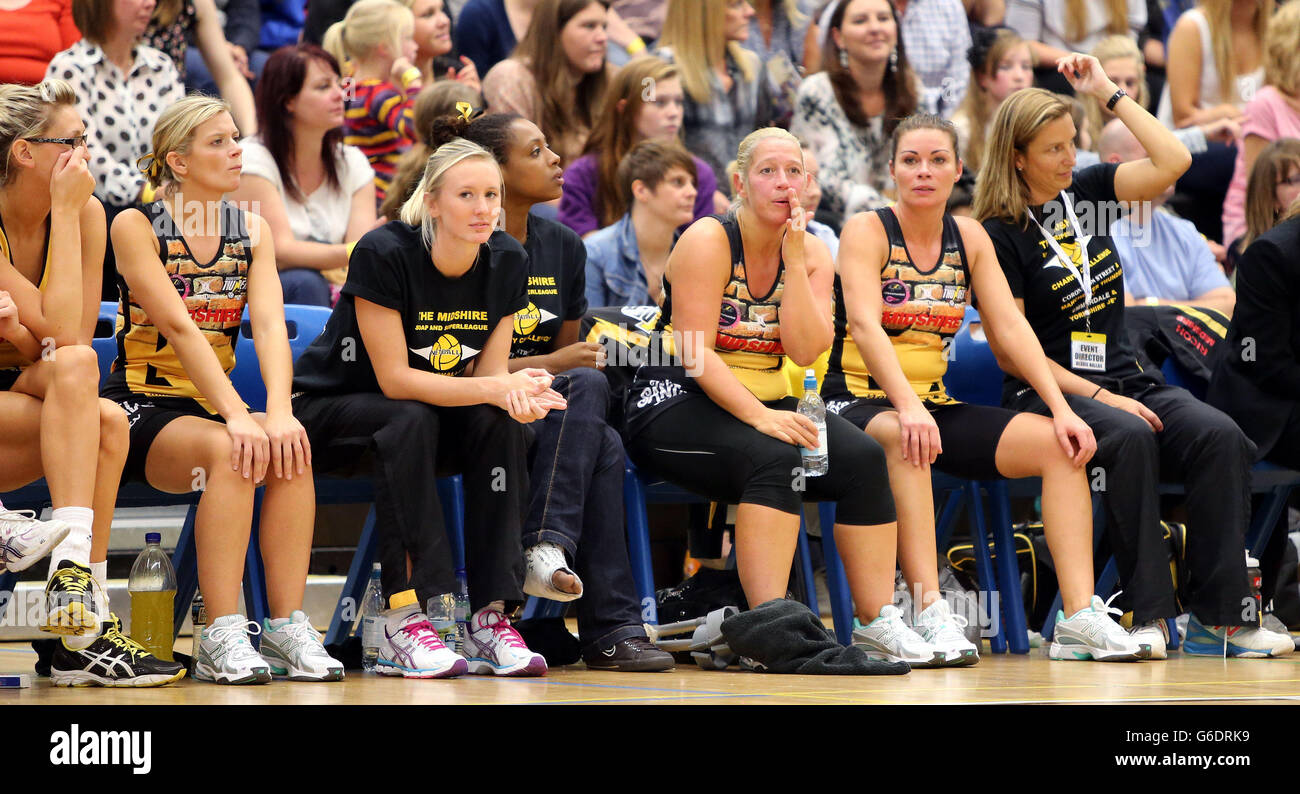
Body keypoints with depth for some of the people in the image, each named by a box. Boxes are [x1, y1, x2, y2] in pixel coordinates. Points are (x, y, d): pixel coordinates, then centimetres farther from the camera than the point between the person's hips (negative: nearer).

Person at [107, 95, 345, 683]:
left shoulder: (251, 232, 9)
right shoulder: (136, 227, -6)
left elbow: (269, 324, -7)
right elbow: (179, 327, -19)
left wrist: (279, 411, -26)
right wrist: (235, 417, -30)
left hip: (213, 408, 5)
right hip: (142, 409, -5)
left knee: (290, 450, -28)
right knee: (230, 451, -34)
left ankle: (288, 628, -26)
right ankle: (221, 639, -35)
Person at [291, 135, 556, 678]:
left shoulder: (507, 262, -8)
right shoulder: (384, 254, -24)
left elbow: (489, 372, -4)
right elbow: (394, 378, -25)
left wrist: (516, 392, -29)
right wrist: (496, 389, -36)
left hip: (438, 416, 5)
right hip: (327, 410, -5)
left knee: (502, 424, -25)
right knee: (410, 421, -36)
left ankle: (490, 618, -27)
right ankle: (403, 621, -39)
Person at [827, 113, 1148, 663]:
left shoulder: (969, 237, 9)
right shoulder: (867, 231, -7)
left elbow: (1009, 326, 2)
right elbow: (865, 325, -22)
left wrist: (1062, 408, -11)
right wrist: (908, 407, -37)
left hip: (935, 405, 6)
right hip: (858, 403, -6)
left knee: (1058, 443, -12)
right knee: (902, 438, -40)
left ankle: (1081, 617, -19)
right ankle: (930, 614, -45)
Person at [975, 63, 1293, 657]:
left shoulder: (1087, 192, 13)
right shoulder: (1001, 236, -4)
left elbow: (1174, 161, 3)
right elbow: (1011, 353, -8)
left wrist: (1109, 93, 3)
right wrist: (1100, 398, -15)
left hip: (1126, 380, 6)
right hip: (1048, 394, -5)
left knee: (1219, 436, -23)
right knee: (1130, 438, -37)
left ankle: (1217, 618, -26)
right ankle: (1149, 615, -33)